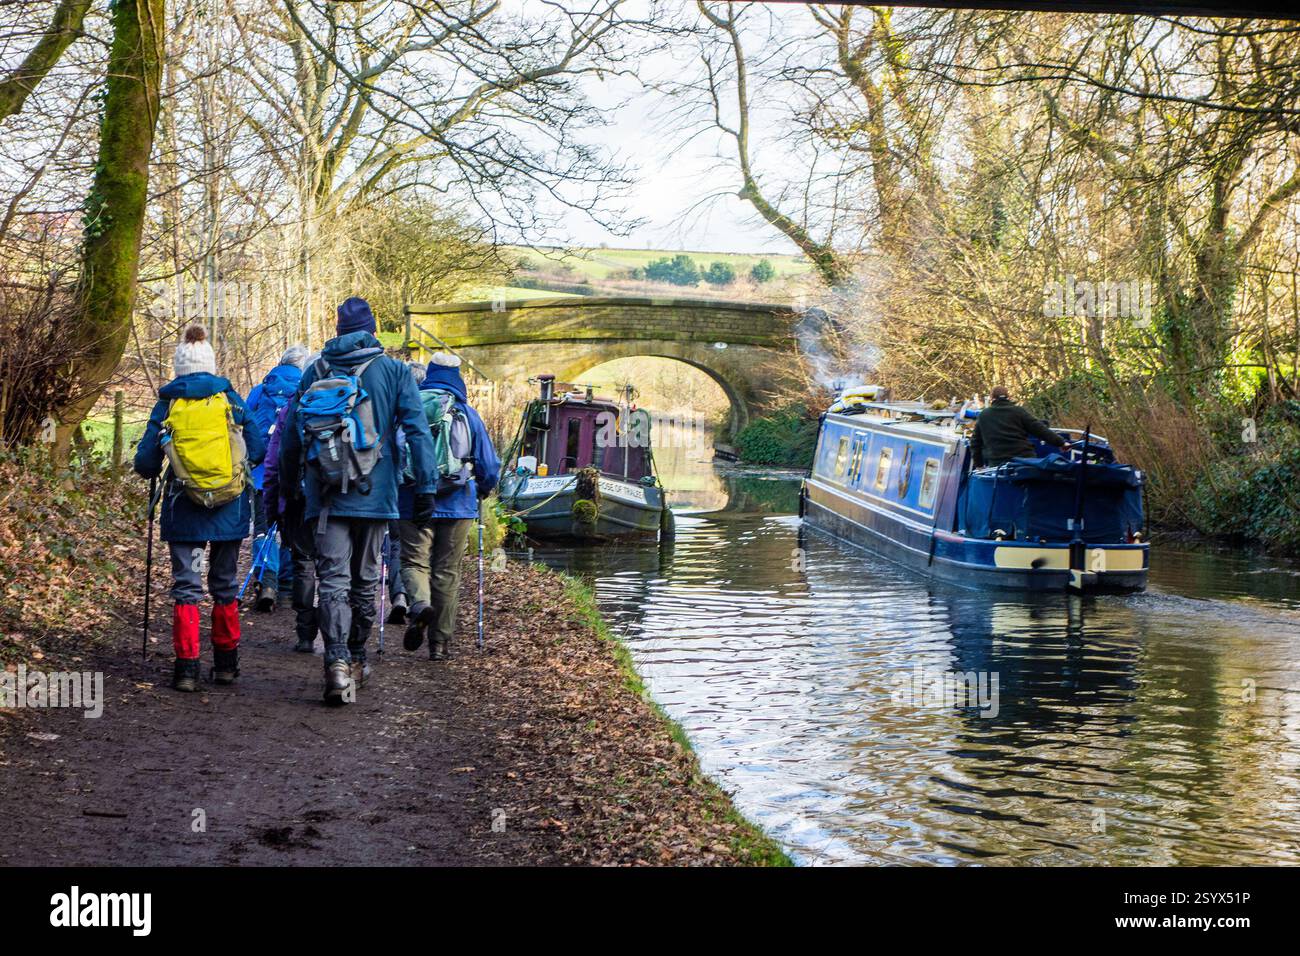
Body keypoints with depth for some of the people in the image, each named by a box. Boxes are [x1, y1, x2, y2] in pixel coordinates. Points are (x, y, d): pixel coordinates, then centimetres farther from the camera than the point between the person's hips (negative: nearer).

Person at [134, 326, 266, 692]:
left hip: (184, 510, -1)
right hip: (230, 509, 1)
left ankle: (187, 666, -3)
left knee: (186, 586, 4)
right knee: (225, 585, 14)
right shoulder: (231, 400, 0)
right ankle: (226, 663, 21)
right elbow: (258, 451, 2)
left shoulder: (167, 404, -1)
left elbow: (145, 462, -2)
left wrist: (150, 469, 22)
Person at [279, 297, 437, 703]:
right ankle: (356, 659, 26)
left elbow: (291, 435, 12)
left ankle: (337, 662, -22)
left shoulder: (315, 372, 6)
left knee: (332, 578, -5)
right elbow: (418, 432, -6)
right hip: (374, 495, 0)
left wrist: (286, 486, 23)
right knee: (365, 580, 14)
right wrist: (426, 487, -5)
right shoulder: (395, 372, 2)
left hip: (325, 494, 0)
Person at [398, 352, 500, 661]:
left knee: (414, 561, 6)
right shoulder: (468, 414, 3)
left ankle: (420, 604, -26)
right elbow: (489, 465, 6)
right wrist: (483, 491, 26)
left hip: (413, 503, 0)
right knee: (447, 572, 7)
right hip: (457, 506, 1)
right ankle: (440, 642, 9)